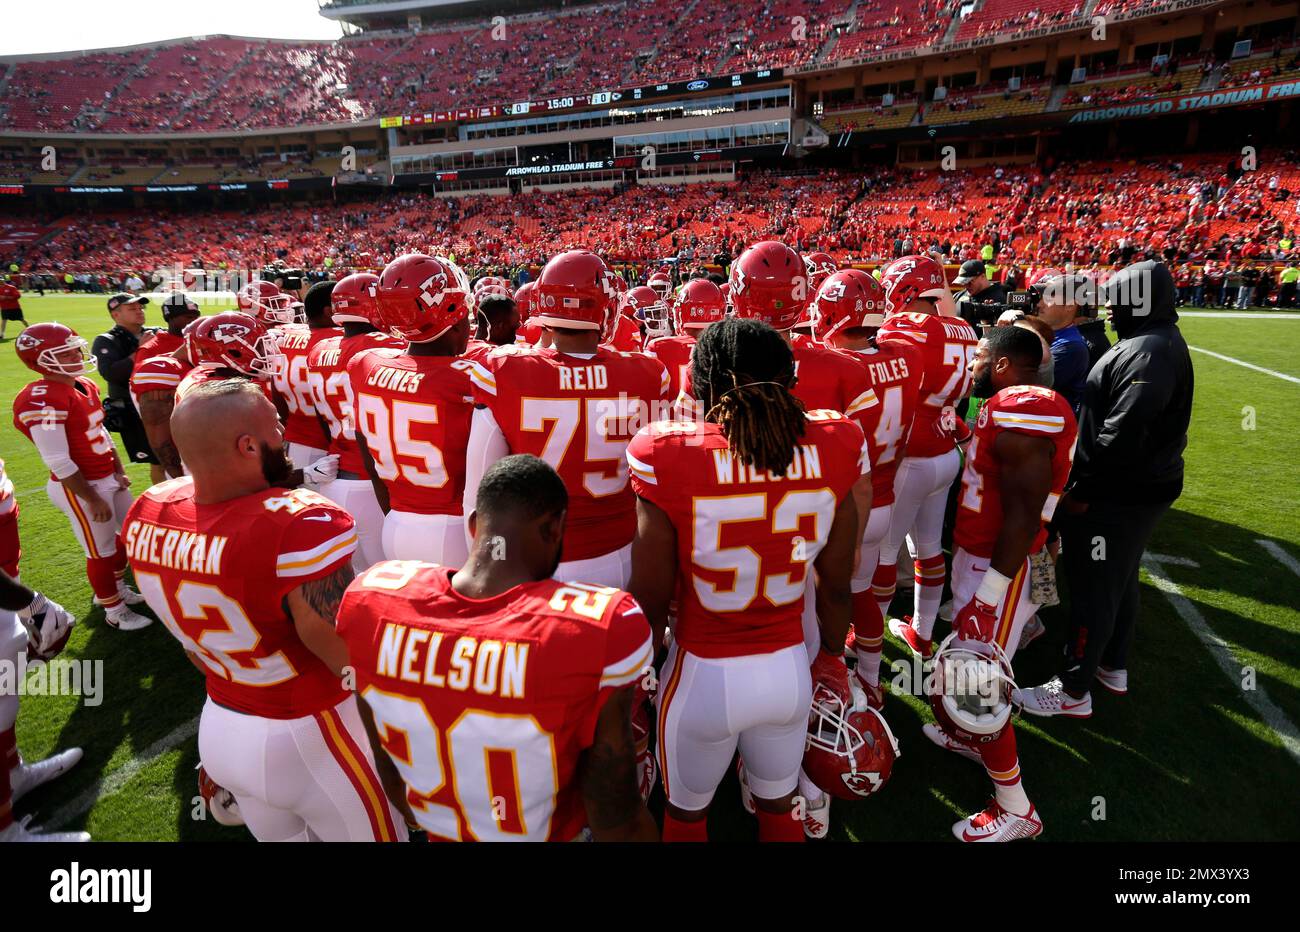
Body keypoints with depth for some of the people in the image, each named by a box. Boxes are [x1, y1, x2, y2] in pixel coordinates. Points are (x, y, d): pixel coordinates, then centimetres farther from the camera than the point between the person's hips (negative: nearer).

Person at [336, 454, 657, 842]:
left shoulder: (371, 599, -21)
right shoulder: (598, 628, -35)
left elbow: (393, 779, -4)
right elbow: (617, 825, -22)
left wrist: (435, 826, 14)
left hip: (440, 831, 4)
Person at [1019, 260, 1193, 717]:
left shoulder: (1149, 353, -22)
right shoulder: (1155, 342, 11)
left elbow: (1120, 435, -28)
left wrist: (1083, 489, -20)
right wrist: (1088, 483, 14)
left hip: (1119, 494, -10)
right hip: (1138, 486, 10)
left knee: (1094, 588, -1)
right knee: (1119, 580, 21)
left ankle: (1074, 691, 12)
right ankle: (1113, 666, 38)